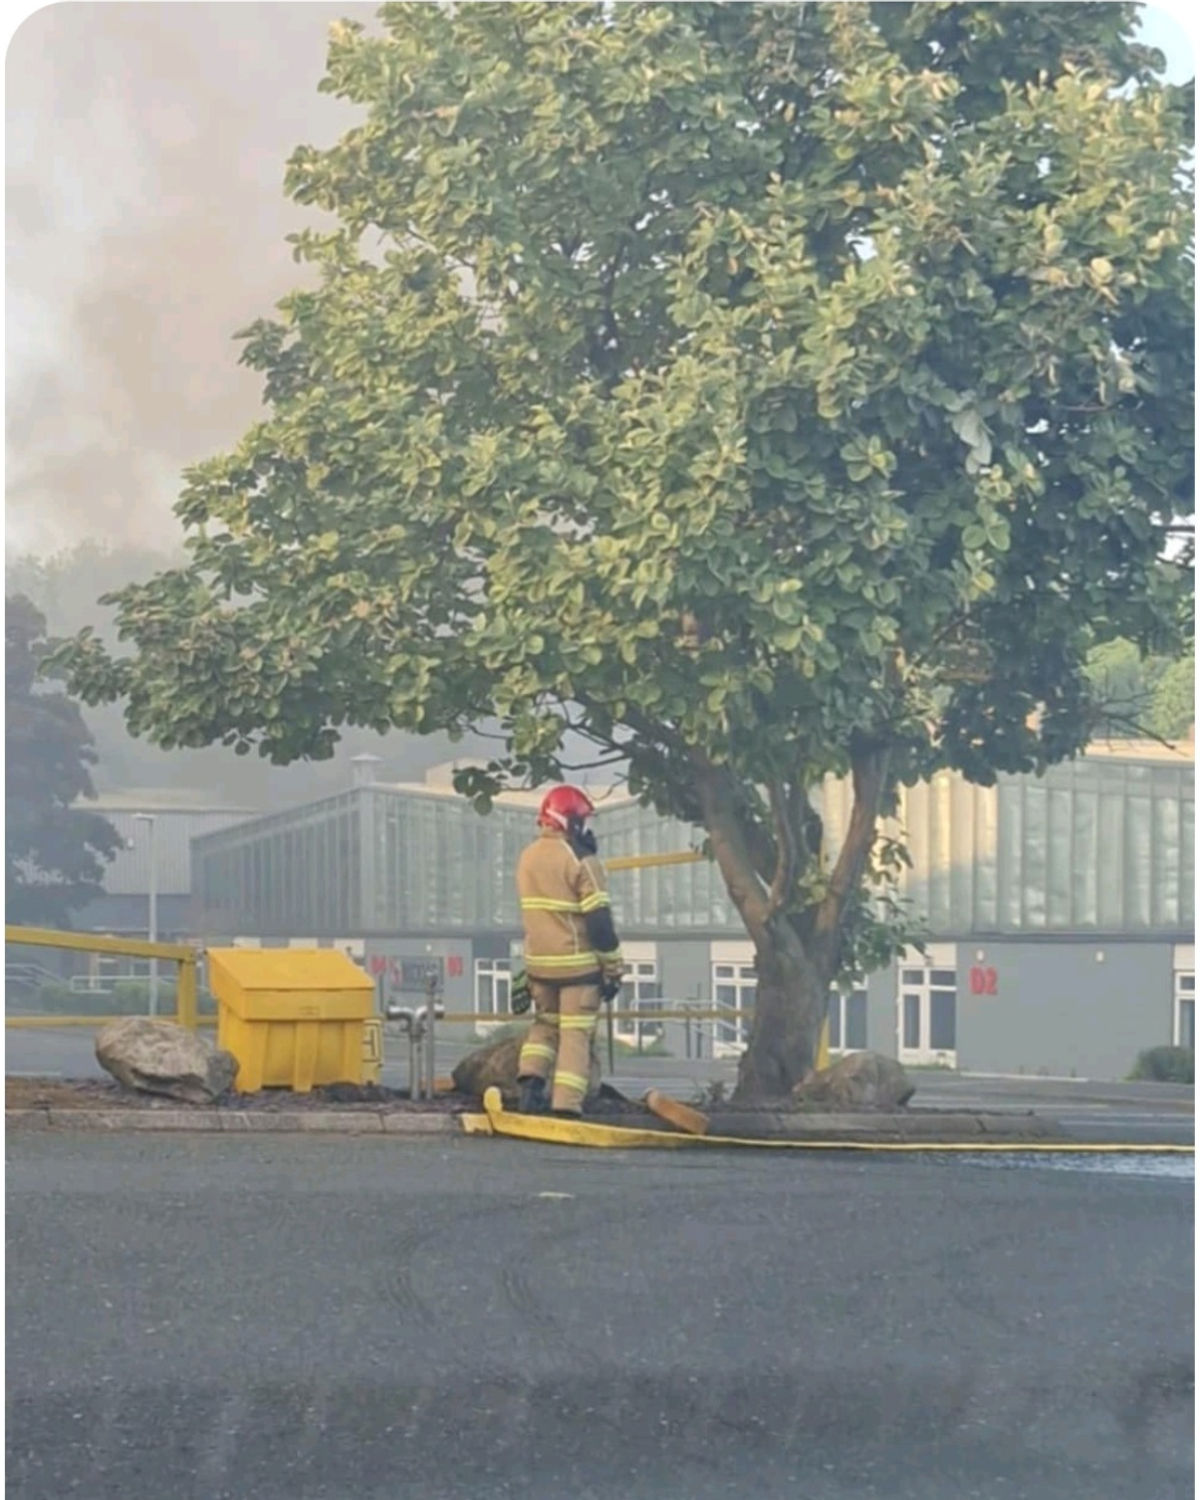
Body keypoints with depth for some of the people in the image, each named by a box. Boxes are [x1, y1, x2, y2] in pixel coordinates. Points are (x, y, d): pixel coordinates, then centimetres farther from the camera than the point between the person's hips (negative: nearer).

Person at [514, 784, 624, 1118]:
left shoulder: (527, 857, 7)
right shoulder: (580, 859, -15)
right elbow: (599, 919, -14)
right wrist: (613, 968, -8)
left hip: (538, 963, 6)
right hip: (578, 963, -6)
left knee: (544, 1023, 22)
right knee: (576, 1034, 0)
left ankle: (531, 1079, 3)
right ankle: (566, 1107, -3)